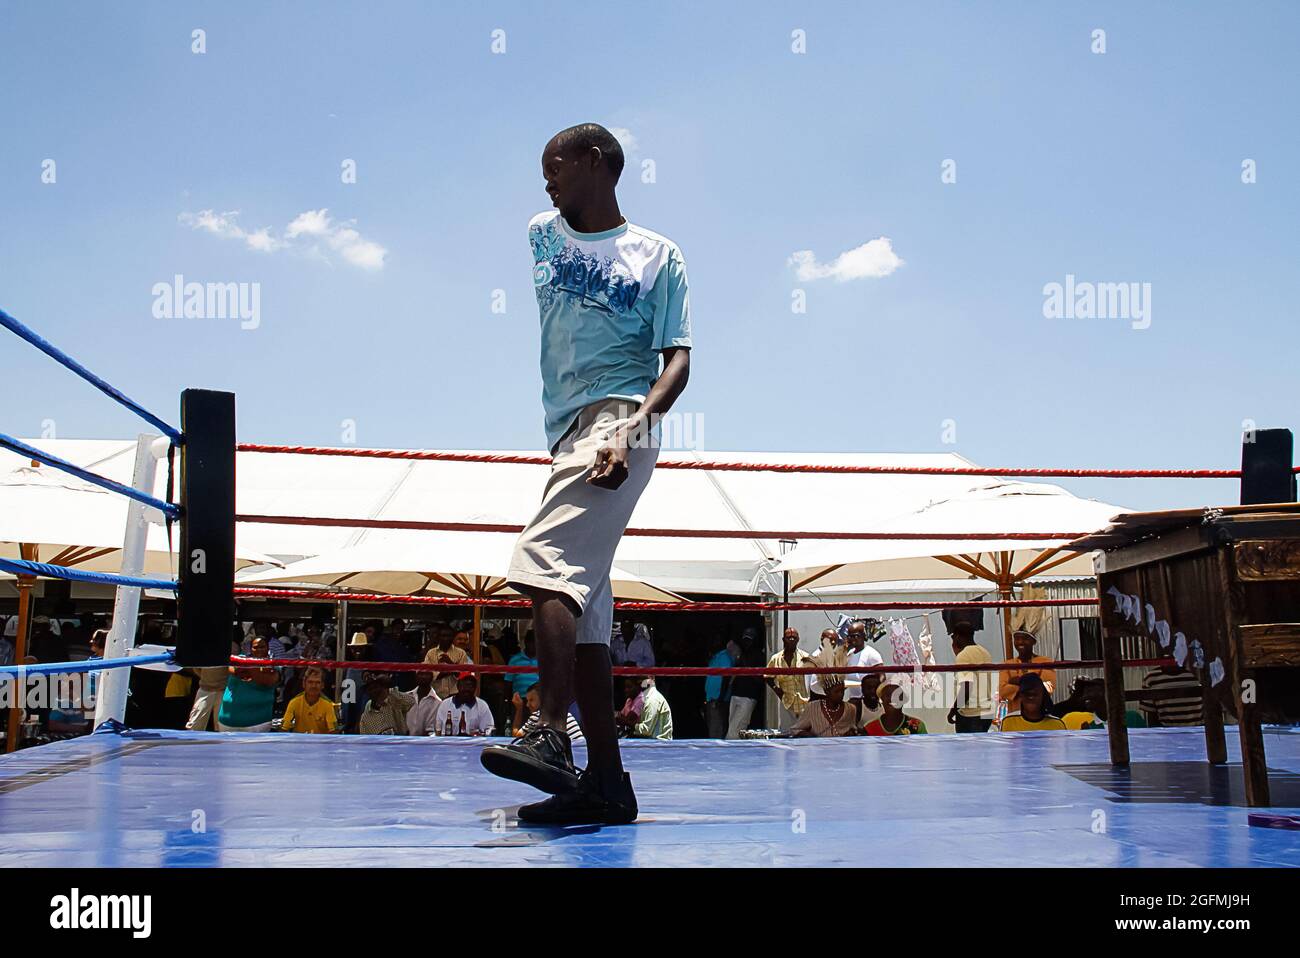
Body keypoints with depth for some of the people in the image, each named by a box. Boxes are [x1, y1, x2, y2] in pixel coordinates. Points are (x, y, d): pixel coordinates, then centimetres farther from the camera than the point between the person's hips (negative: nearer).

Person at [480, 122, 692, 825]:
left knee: (544, 561, -28)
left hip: (614, 420, -6)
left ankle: (550, 738, -32)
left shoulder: (659, 256, 4)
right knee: (583, 616, 2)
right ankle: (606, 782, 5)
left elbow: (677, 360, -5)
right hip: (566, 433, 7)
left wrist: (631, 430, -20)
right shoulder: (542, 235, 19)